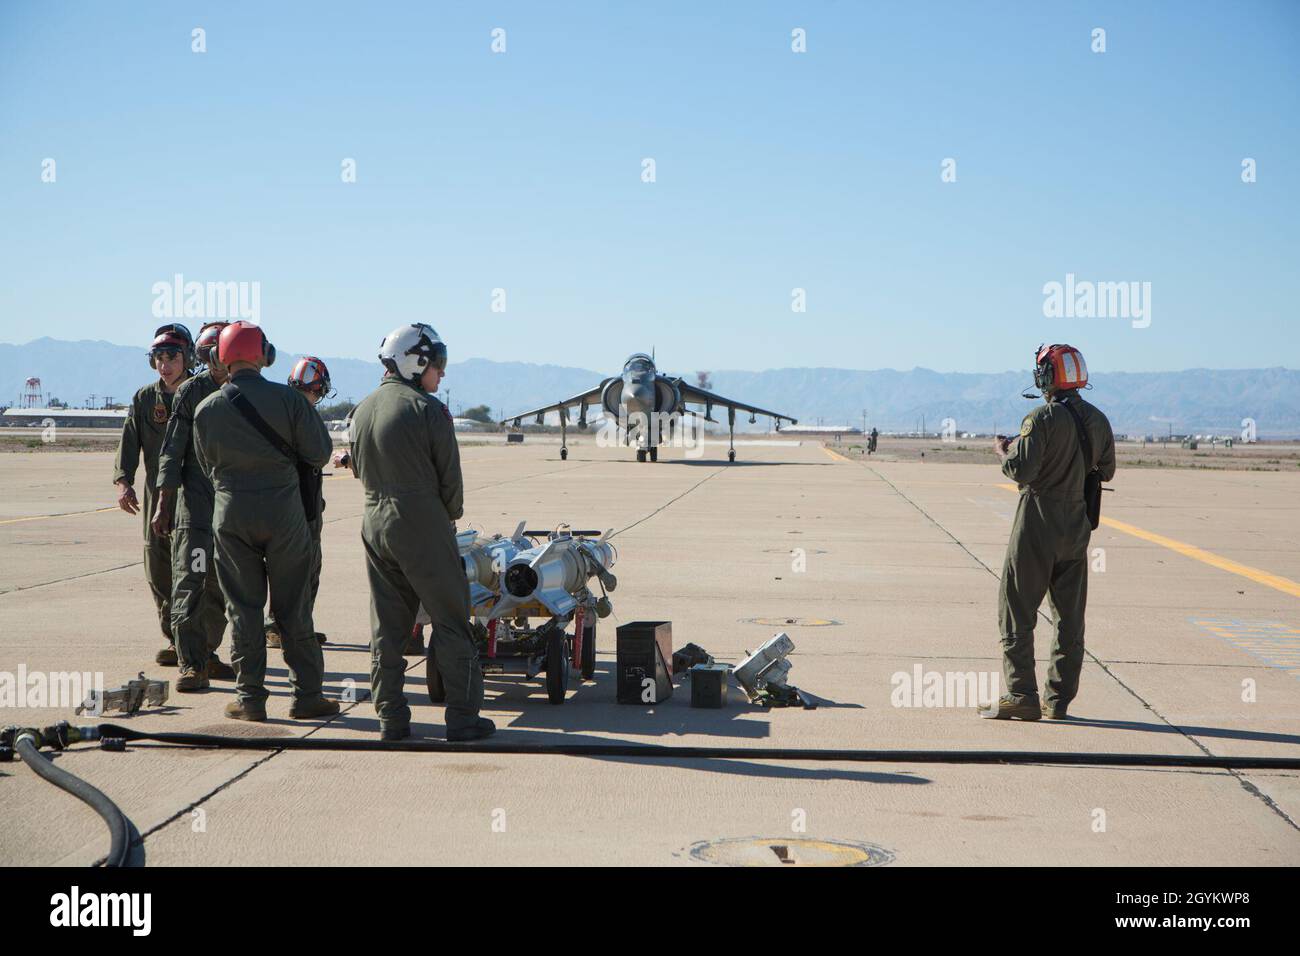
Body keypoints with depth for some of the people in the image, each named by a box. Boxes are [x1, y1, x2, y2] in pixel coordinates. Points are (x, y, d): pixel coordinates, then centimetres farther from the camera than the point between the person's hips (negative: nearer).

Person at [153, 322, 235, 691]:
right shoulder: (191, 391, -3)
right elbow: (172, 452, -3)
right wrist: (163, 504, -7)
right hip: (196, 501, -4)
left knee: (223, 586, 9)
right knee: (190, 581, -8)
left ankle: (206, 654, 21)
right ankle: (191, 664, -6)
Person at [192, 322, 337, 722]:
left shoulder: (206, 409, -2)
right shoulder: (287, 399, -10)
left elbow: (207, 465, 9)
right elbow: (319, 453, -5)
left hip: (231, 514, 1)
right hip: (284, 513, -1)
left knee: (243, 609, 8)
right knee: (293, 609, 6)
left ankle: (250, 697, 8)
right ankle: (307, 694, 10)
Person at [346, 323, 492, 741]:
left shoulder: (362, 410, 10)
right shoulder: (428, 410, -11)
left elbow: (359, 469, 15)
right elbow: (450, 476, -7)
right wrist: (451, 513, 10)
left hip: (374, 523, 6)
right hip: (424, 526, -6)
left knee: (386, 626, 10)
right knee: (450, 621, 2)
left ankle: (391, 718, 12)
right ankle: (463, 717, 4)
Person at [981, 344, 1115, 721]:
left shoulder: (1042, 418, -15)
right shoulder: (1098, 420, 6)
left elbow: (1021, 471, -20)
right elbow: (1106, 471, 15)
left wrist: (1004, 450, -1)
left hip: (1038, 523, -6)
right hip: (1077, 526, 6)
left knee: (1017, 611, 1)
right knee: (1069, 616, 11)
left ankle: (1022, 695, -4)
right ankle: (1059, 699, 13)